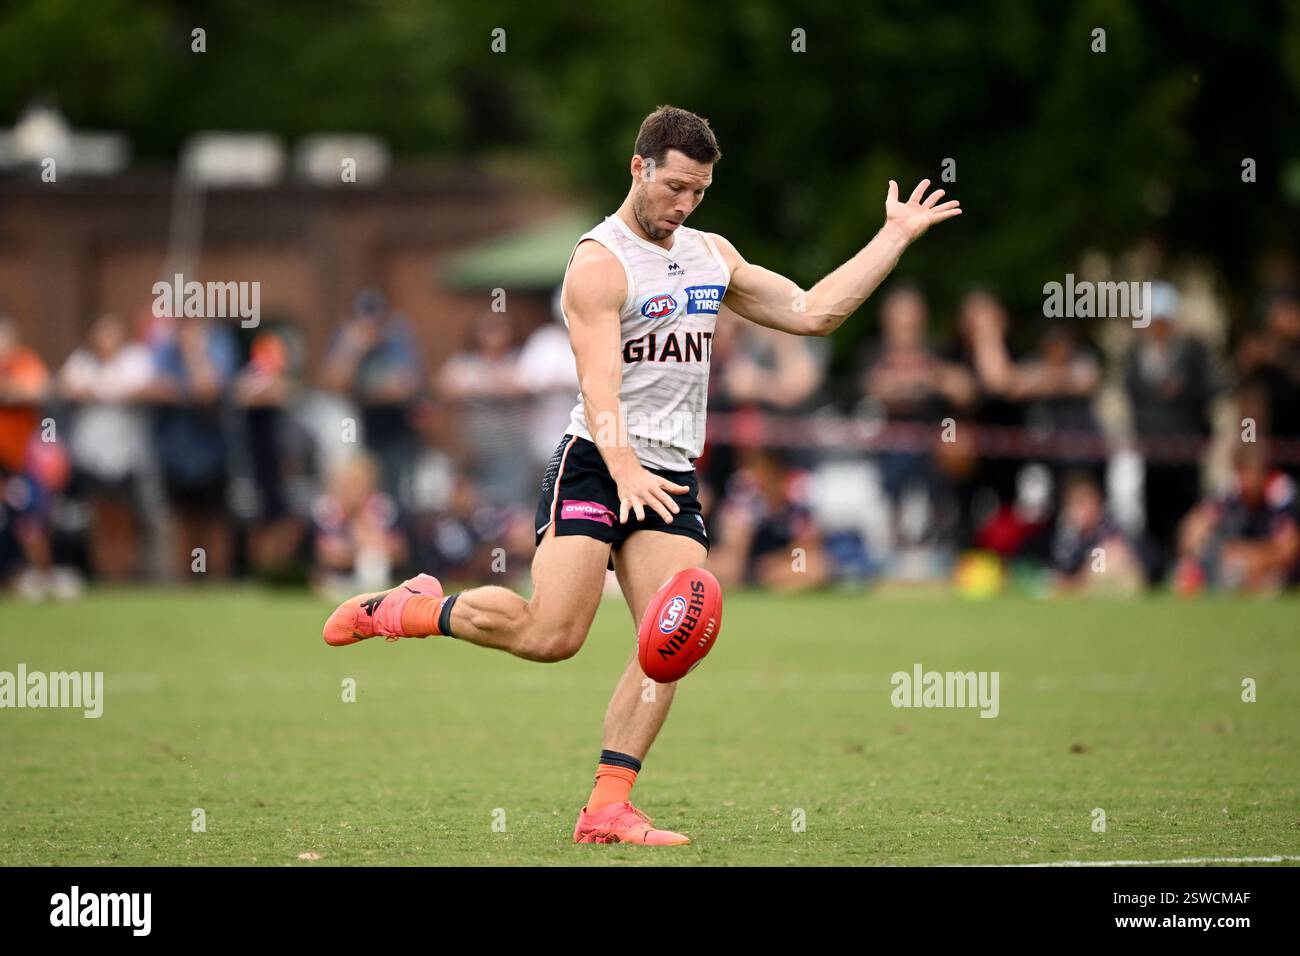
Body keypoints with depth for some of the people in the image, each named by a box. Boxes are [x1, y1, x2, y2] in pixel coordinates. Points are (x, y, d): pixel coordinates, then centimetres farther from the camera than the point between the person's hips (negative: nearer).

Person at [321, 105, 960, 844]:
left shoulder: (712, 255, 16)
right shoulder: (600, 264, -9)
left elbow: (814, 313, 18)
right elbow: (599, 385, -21)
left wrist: (896, 237, 15)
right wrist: (626, 472, -37)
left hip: (672, 479, 7)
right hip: (594, 466, -6)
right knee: (551, 635, -16)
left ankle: (608, 808, -7)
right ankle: (415, 608, 10)